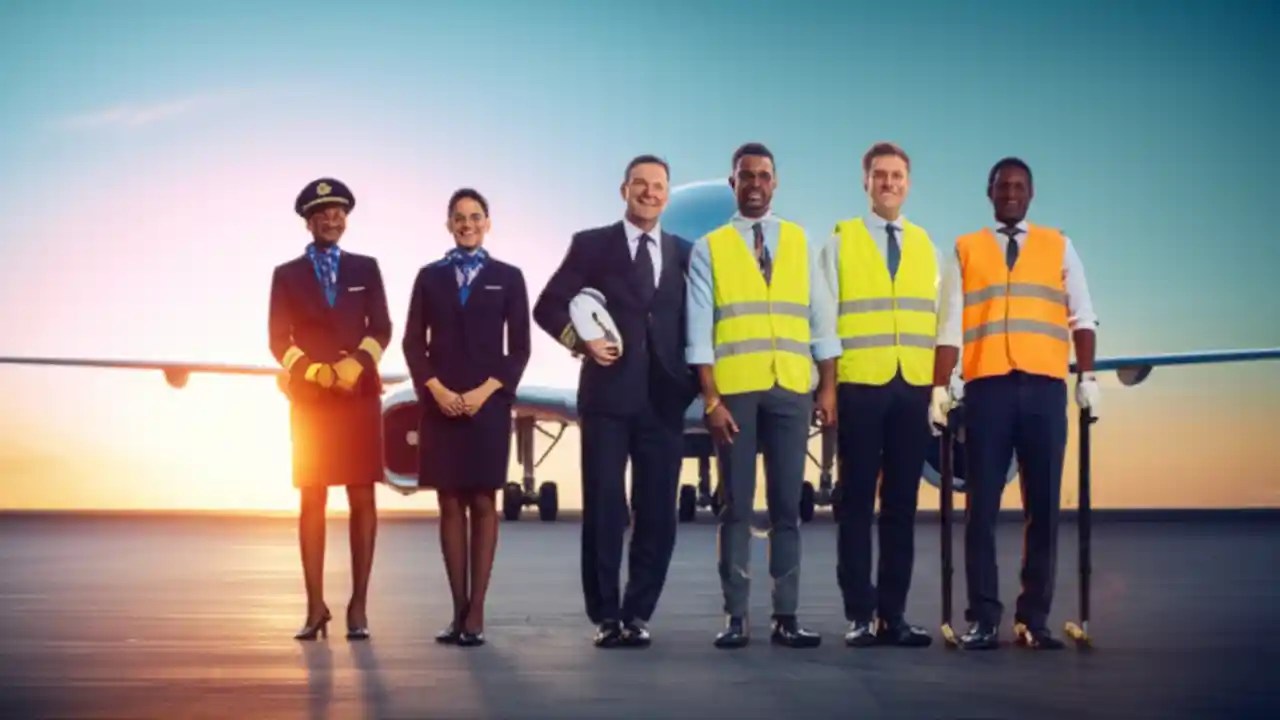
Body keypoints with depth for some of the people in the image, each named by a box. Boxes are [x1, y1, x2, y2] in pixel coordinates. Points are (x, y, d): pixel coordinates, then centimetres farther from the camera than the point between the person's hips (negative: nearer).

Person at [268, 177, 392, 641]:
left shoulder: (366, 269, 10)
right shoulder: (287, 274, 8)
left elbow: (381, 329, 3)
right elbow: (279, 341, 2)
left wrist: (356, 364, -14)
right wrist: (314, 371, -13)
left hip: (360, 396, 0)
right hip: (309, 398, 0)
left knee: (362, 499, -1)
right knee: (312, 501, -1)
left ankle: (358, 606, 2)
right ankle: (316, 607, 2)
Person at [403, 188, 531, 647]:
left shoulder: (508, 277, 6)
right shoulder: (429, 277, 9)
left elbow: (519, 347, 2)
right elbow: (413, 342, 5)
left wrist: (486, 391, -10)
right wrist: (436, 389, -9)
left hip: (488, 402, -1)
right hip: (440, 404, 2)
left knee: (483, 504, -2)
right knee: (451, 505, 2)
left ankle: (475, 613, -1)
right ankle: (459, 611, 5)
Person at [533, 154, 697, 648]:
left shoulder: (684, 253, 12)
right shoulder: (591, 245, 4)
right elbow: (548, 306, 3)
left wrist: (694, 379, 1)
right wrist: (580, 340, -12)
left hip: (665, 399, 2)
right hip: (608, 396, -2)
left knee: (657, 511, 3)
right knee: (603, 507, -1)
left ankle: (638, 614, 12)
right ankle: (606, 616, 7)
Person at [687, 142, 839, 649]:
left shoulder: (801, 242, 11)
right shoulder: (709, 249, 5)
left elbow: (821, 318, 9)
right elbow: (699, 331, -1)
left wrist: (828, 387, 2)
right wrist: (711, 398, -9)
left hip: (792, 389, 2)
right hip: (734, 389, -2)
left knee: (787, 505, 4)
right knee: (736, 505, 2)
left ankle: (786, 616, 8)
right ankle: (736, 616, 5)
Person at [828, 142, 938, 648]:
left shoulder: (926, 245, 13)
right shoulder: (841, 240, 3)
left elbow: (936, 320, 11)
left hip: (915, 387, 3)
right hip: (859, 384, -3)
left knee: (902, 503, 5)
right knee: (857, 502, 0)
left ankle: (893, 613, 11)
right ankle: (860, 614, 5)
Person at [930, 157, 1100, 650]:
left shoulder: (1059, 247, 13)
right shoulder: (965, 251, 11)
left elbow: (1081, 316, 8)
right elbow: (949, 326, 5)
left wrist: (1087, 376, -4)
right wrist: (939, 388, -4)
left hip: (1044, 388, 1)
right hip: (986, 387, -1)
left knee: (1043, 506, 2)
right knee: (981, 506, -1)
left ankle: (1034, 617, 8)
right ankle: (983, 618, 3)